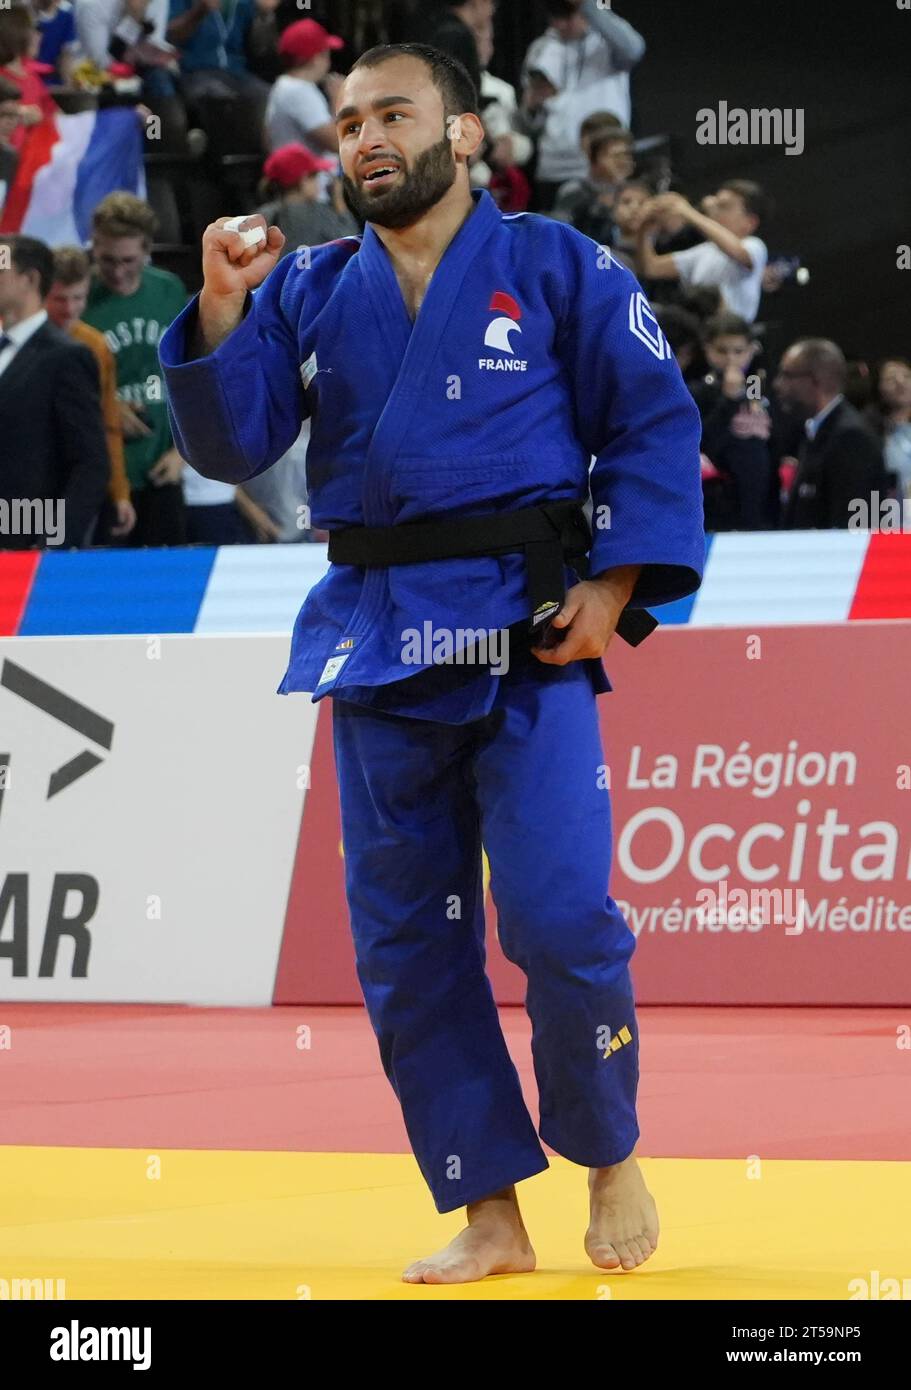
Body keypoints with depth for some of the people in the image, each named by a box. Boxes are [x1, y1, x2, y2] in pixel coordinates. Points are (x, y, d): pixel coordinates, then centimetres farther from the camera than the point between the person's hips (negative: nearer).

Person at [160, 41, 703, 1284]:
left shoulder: (556, 268, 0)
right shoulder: (308, 294, 11)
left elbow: (658, 427, -1)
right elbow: (230, 446, 4)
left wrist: (616, 585, -11)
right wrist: (221, 312, -11)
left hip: (525, 632, -4)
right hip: (376, 642, 5)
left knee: (560, 916, -13)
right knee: (404, 943, 5)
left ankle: (610, 1158, 12)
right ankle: (489, 1217, 15)